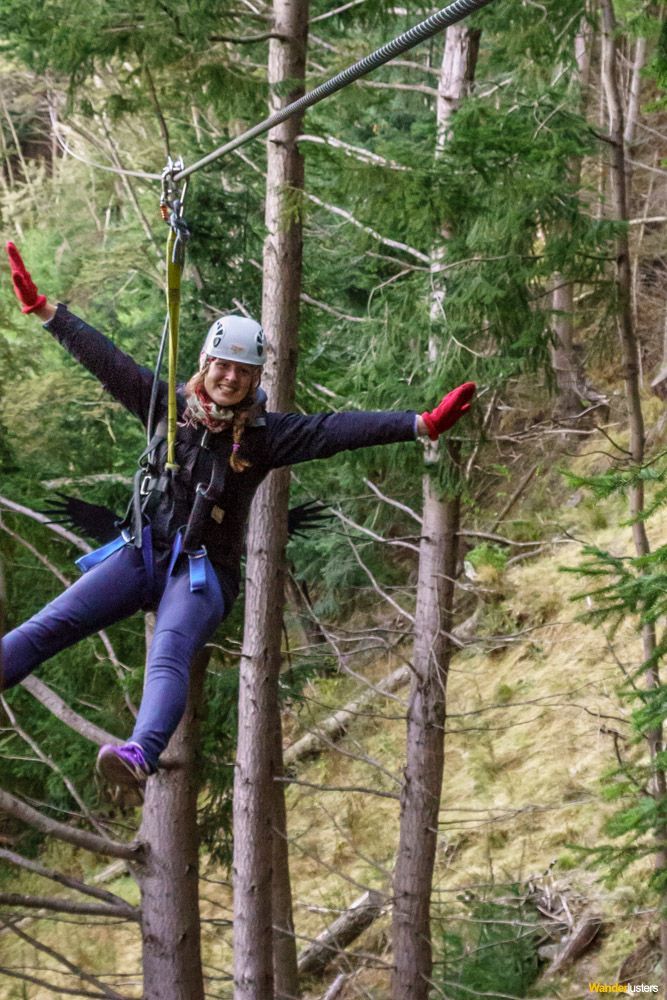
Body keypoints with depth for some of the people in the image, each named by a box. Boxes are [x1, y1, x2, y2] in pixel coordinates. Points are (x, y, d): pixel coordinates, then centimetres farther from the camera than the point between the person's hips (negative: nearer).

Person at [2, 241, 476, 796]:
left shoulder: (264, 434, 0)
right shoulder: (170, 407, 7)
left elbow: (341, 429, -10)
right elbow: (105, 359, 9)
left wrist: (423, 424, -21)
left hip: (203, 571, -3)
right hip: (142, 553, 3)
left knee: (168, 657, -31)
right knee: (50, 626, -16)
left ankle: (141, 756, -57)